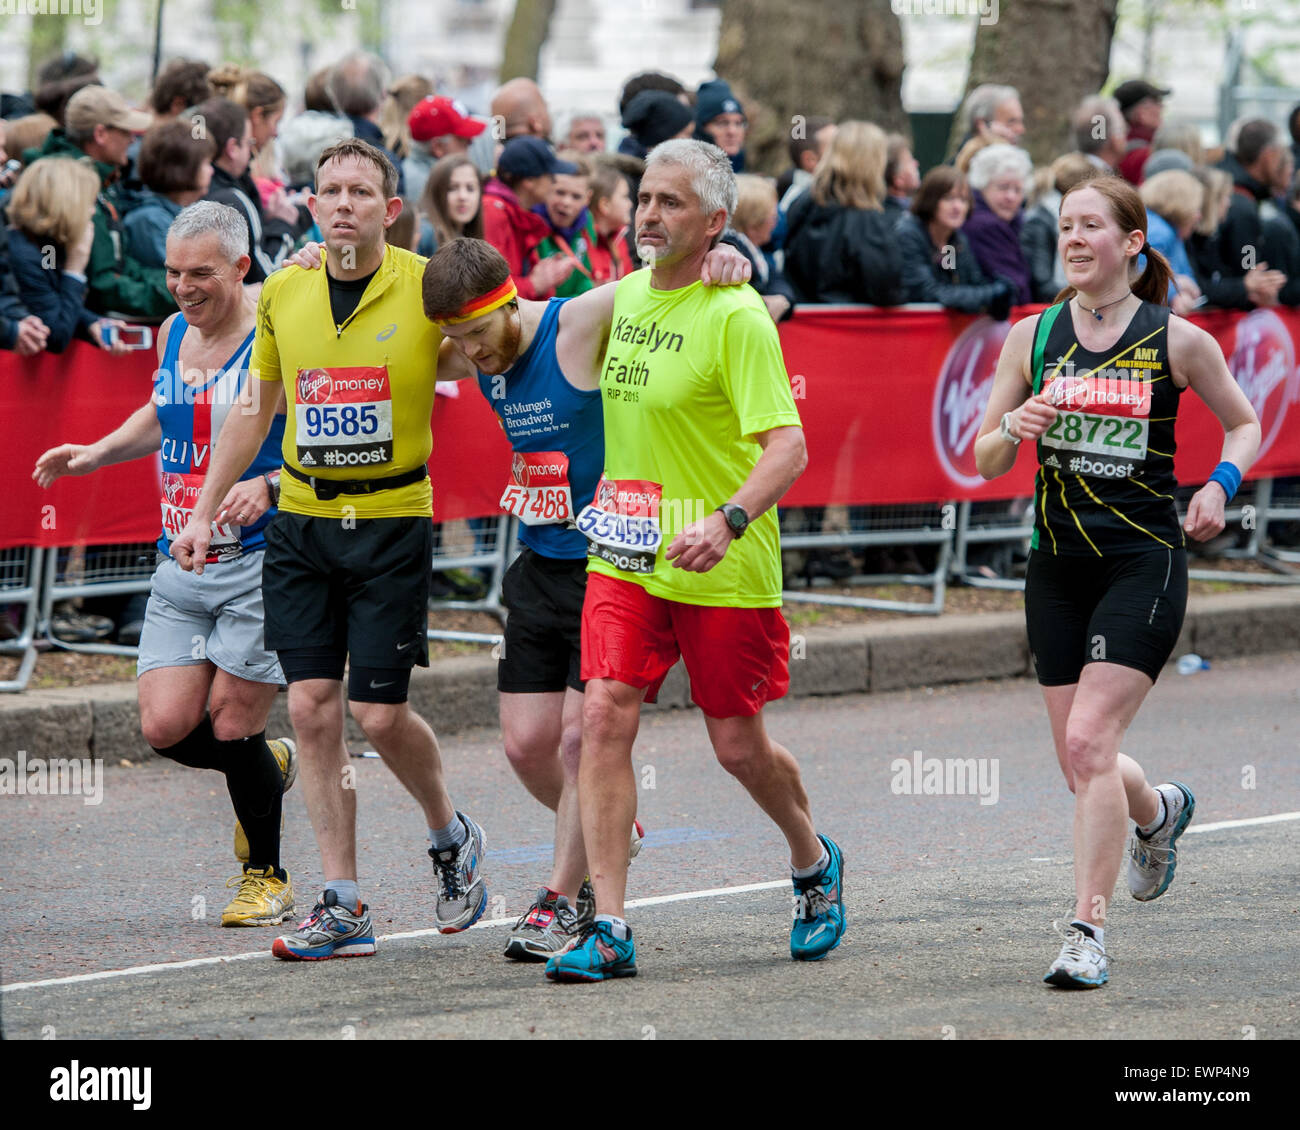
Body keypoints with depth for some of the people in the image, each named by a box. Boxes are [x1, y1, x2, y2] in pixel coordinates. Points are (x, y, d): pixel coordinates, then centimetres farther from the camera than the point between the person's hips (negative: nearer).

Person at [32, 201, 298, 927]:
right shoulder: (174, 334, 9)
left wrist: (270, 486, -27)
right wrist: (99, 453, 17)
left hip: (259, 562, -6)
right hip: (181, 563, 6)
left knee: (231, 725, -4)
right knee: (167, 727, -4)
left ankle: (267, 877, 18)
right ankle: (270, 764, 28)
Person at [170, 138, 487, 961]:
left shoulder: (430, 287, -7)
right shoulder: (282, 295, 5)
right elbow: (255, 410, 16)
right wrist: (206, 512, 16)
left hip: (394, 520, -4)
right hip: (301, 518, 4)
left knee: (381, 714, -6)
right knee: (313, 707, -2)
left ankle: (451, 837, 24)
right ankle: (344, 906, 3)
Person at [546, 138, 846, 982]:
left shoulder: (737, 317, -15)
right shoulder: (625, 297, 7)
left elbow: (787, 449, -22)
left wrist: (727, 521, -37)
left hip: (724, 570, -5)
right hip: (625, 556, 5)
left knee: (738, 745, 6)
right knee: (605, 716, -11)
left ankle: (816, 865, 37)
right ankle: (609, 929, -12)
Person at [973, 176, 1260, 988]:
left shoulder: (1178, 341, -4)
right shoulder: (1032, 336, 4)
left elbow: (1246, 423, 11)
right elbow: (986, 460, 9)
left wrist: (1222, 484, -7)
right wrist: (1014, 427, -13)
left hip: (1145, 561, -4)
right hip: (1058, 564, 4)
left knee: (1090, 743, -16)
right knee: (1079, 760, 9)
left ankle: (1088, 933, -11)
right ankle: (1158, 811, 44)